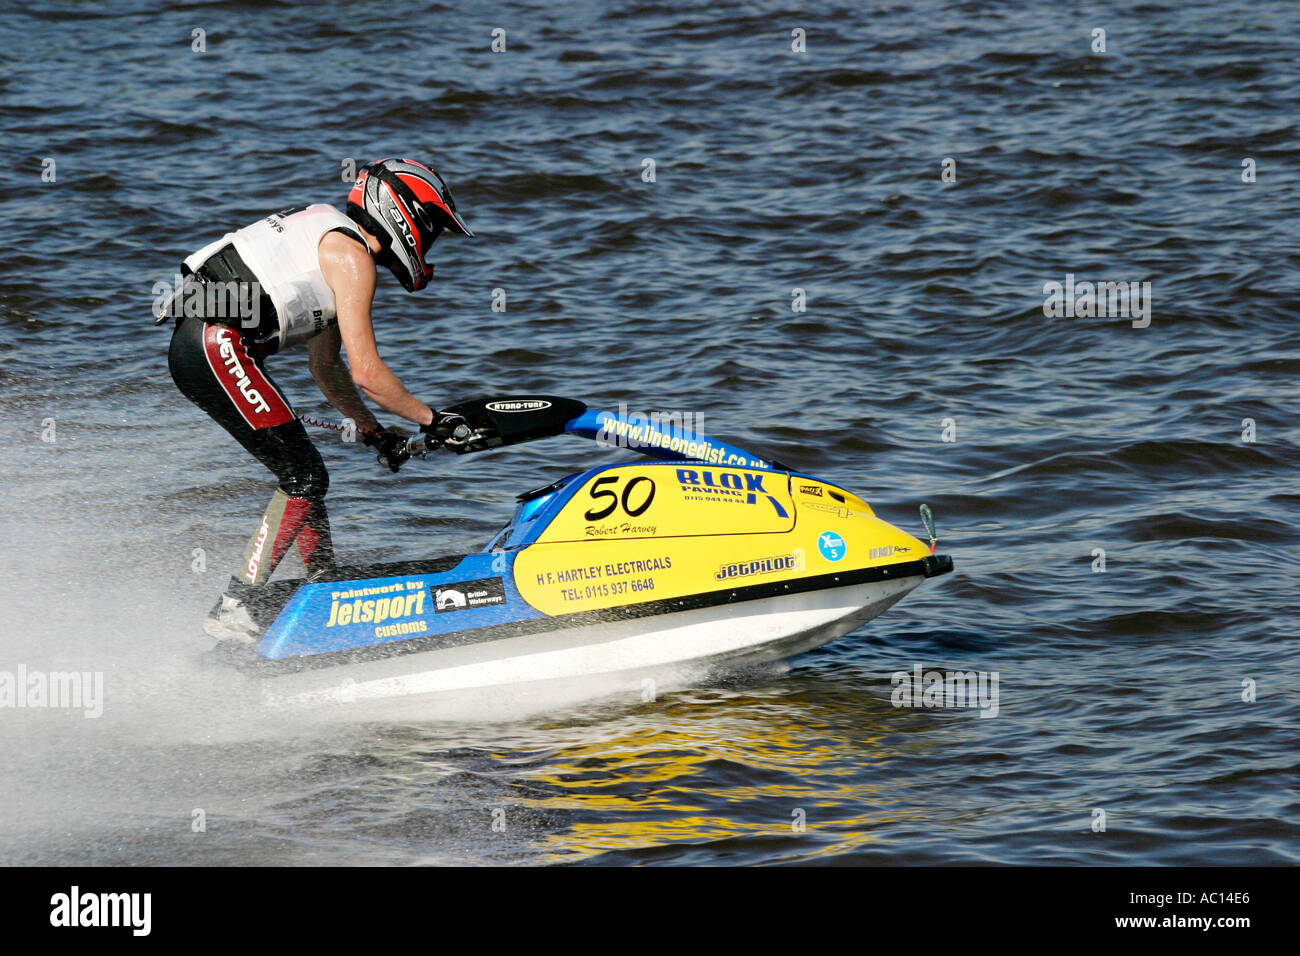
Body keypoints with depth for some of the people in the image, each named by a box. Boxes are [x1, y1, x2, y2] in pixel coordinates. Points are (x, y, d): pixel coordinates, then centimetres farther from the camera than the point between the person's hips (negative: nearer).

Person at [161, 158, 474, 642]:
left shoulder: (332, 239, 23)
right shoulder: (352, 255, -7)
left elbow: (326, 366, 31)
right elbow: (366, 372, -11)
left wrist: (374, 432, 28)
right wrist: (430, 419, 1)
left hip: (198, 345, 10)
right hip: (218, 347, -10)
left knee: (305, 474, 15)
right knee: (303, 478, -8)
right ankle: (233, 609, -11)